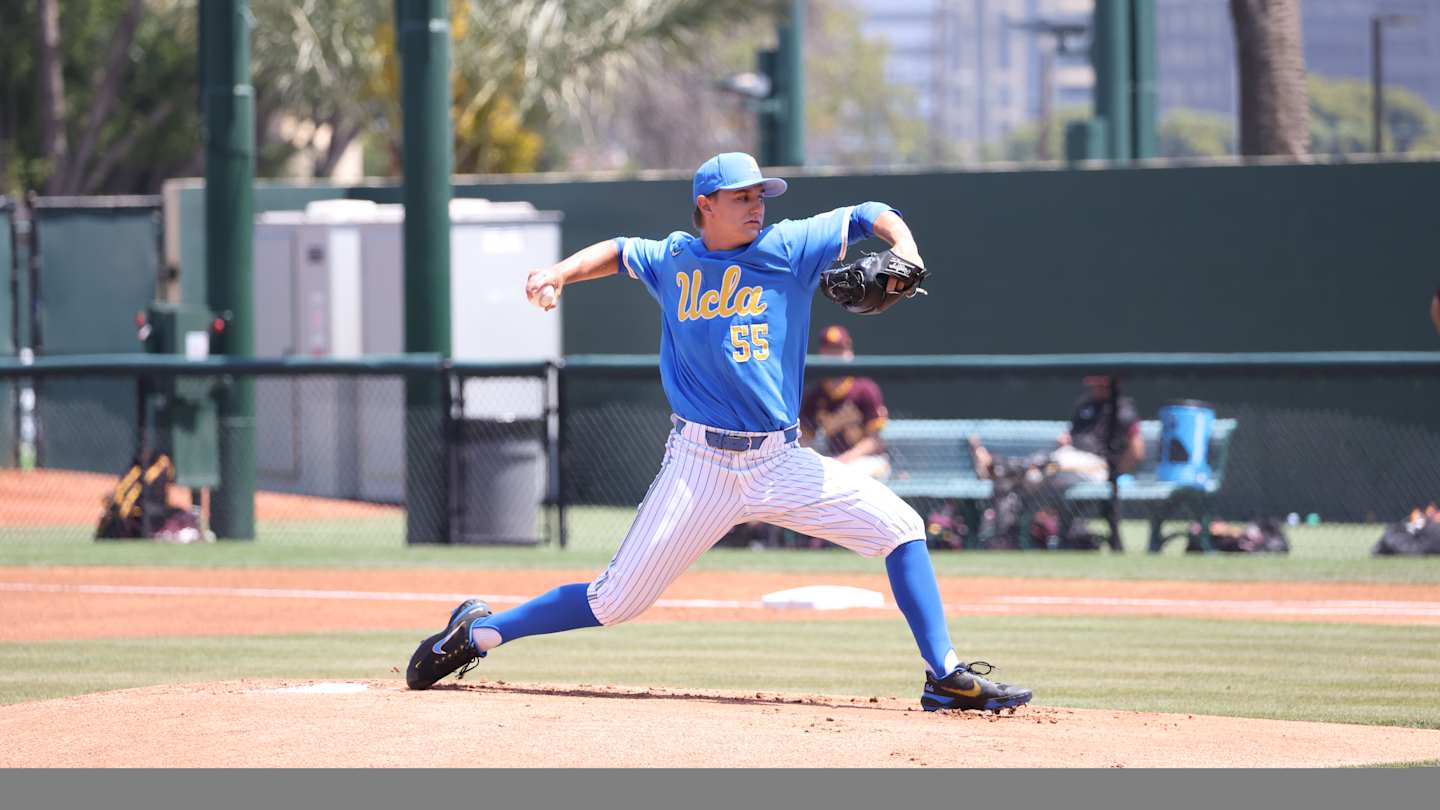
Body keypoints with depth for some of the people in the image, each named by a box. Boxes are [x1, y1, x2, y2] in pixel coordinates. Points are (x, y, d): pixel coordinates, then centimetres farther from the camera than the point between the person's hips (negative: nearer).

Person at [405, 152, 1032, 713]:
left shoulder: (788, 248, 2)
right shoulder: (672, 260, 6)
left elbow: (867, 216, 3)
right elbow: (619, 252, 26)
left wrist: (903, 248, -18)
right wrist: (558, 274, 10)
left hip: (784, 464, 2)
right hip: (701, 465, -2)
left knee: (900, 528, -10)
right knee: (616, 601, -4)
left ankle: (945, 677, -4)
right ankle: (478, 633, 14)